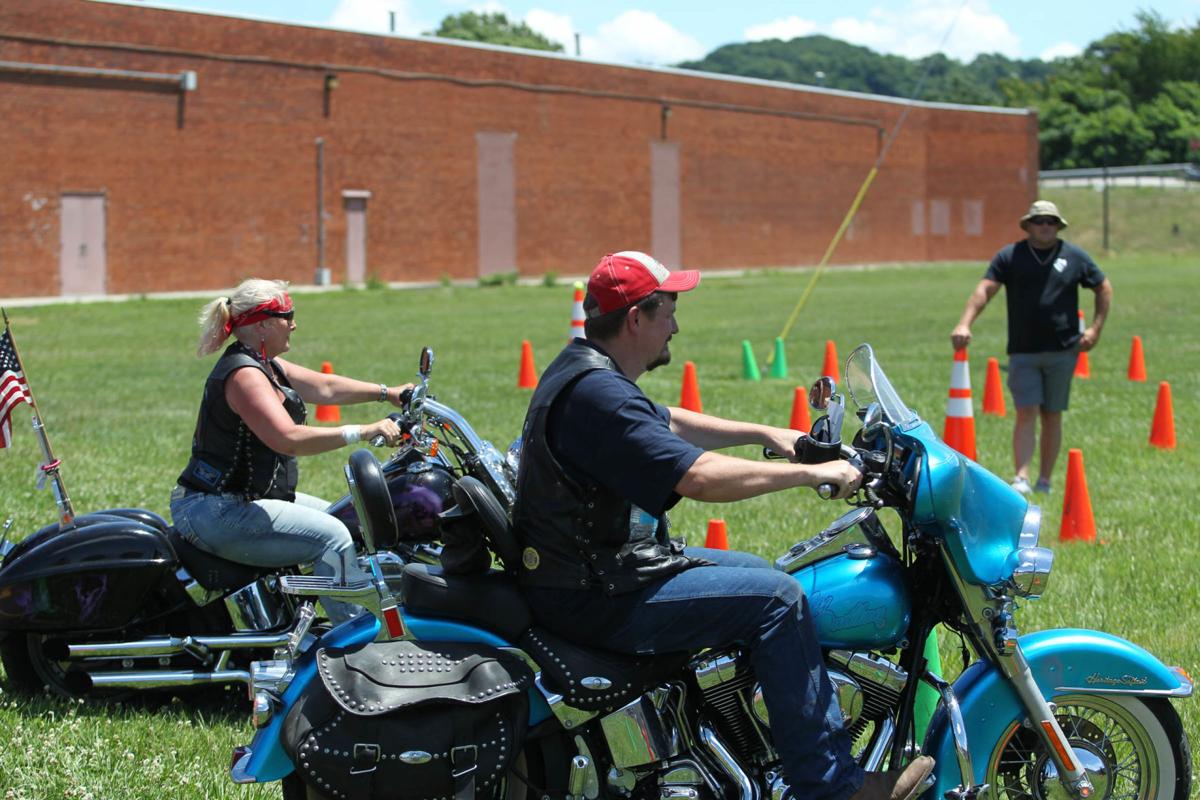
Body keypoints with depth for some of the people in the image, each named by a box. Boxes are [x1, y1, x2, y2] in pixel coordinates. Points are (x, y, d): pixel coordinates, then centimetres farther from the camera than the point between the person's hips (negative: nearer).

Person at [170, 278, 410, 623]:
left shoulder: (266, 365, 12)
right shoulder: (243, 374, -21)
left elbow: (324, 387, 20)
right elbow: (289, 438, -32)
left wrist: (387, 393, 15)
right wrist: (364, 432, -31)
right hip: (217, 512, -12)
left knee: (342, 520, 17)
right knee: (332, 536, -19)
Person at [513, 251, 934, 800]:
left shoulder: (586, 370, 11)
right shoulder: (597, 394, -24)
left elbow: (669, 424, 27)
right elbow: (702, 477, -30)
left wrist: (765, 434, 21)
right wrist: (813, 473, -21)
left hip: (603, 564, 11)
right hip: (597, 600, -11)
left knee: (756, 572, 21)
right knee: (774, 597, -13)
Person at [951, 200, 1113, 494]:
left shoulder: (1075, 257, 6)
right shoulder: (1010, 256, 3)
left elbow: (1104, 288, 16)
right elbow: (985, 289, -7)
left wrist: (1096, 328, 6)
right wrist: (965, 323, -22)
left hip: (1062, 351, 1)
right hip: (1023, 351, -1)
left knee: (1052, 416, 6)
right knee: (1026, 414, -9)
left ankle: (1044, 481, 14)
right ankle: (1021, 479, -14)